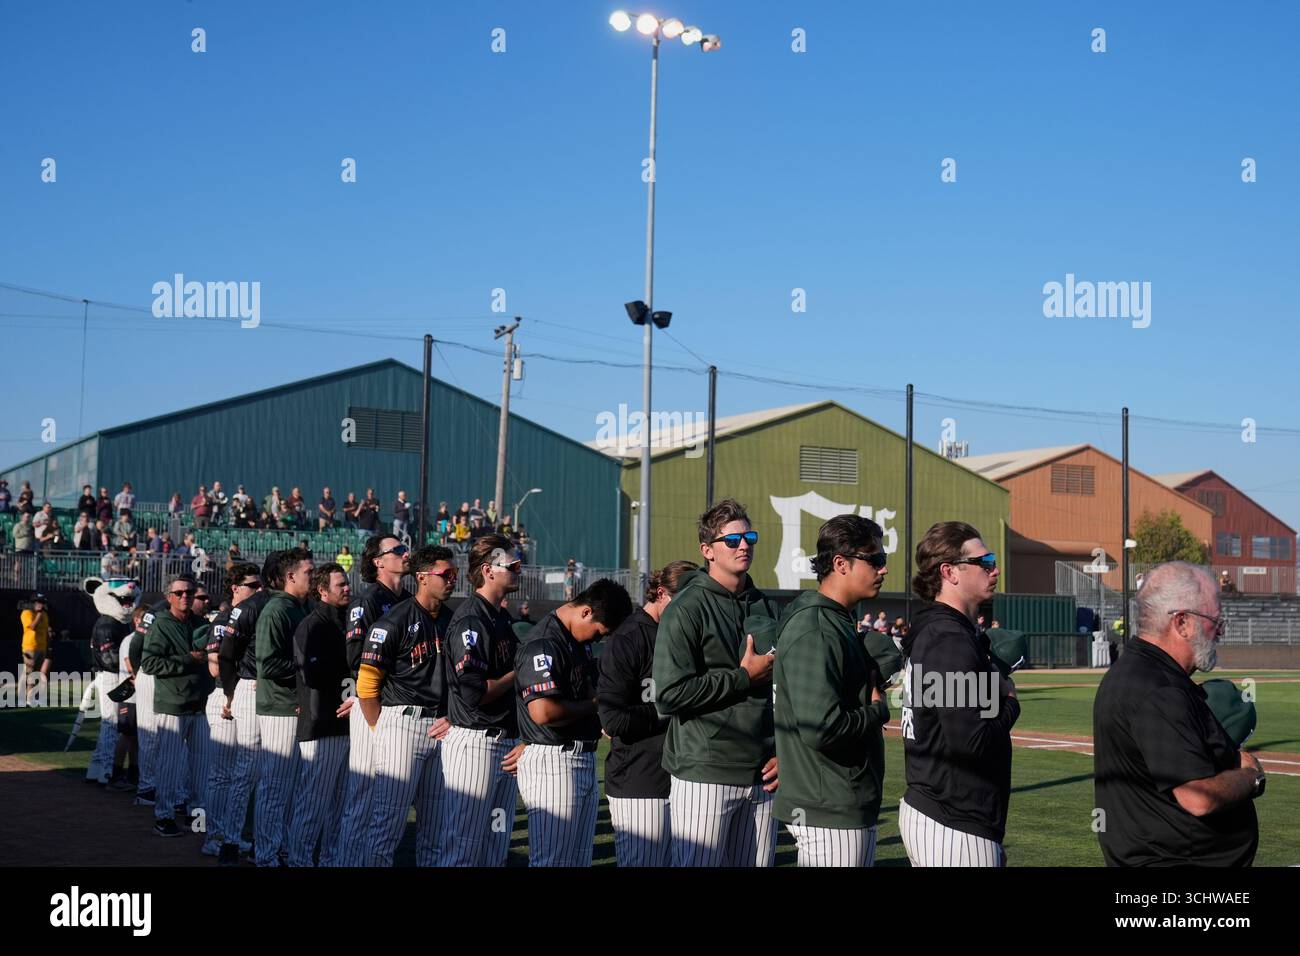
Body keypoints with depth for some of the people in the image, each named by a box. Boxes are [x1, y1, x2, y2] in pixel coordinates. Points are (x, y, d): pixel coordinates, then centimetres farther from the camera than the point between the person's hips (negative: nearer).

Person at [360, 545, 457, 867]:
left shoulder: (452, 620, 11)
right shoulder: (394, 622, -10)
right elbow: (366, 686, -10)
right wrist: (382, 731, -6)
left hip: (441, 727, 7)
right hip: (402, 723, -7)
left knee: (435, 821, 12)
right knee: (389, 815, -5)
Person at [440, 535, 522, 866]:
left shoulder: (501, 618, 16)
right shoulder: (469, 620, -14)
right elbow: (475, 692, -22)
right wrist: (517, 674, -9)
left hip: (506, 742, 9)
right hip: (475, 743, -9)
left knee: (497, 844, 13)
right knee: (463, 844, -5)